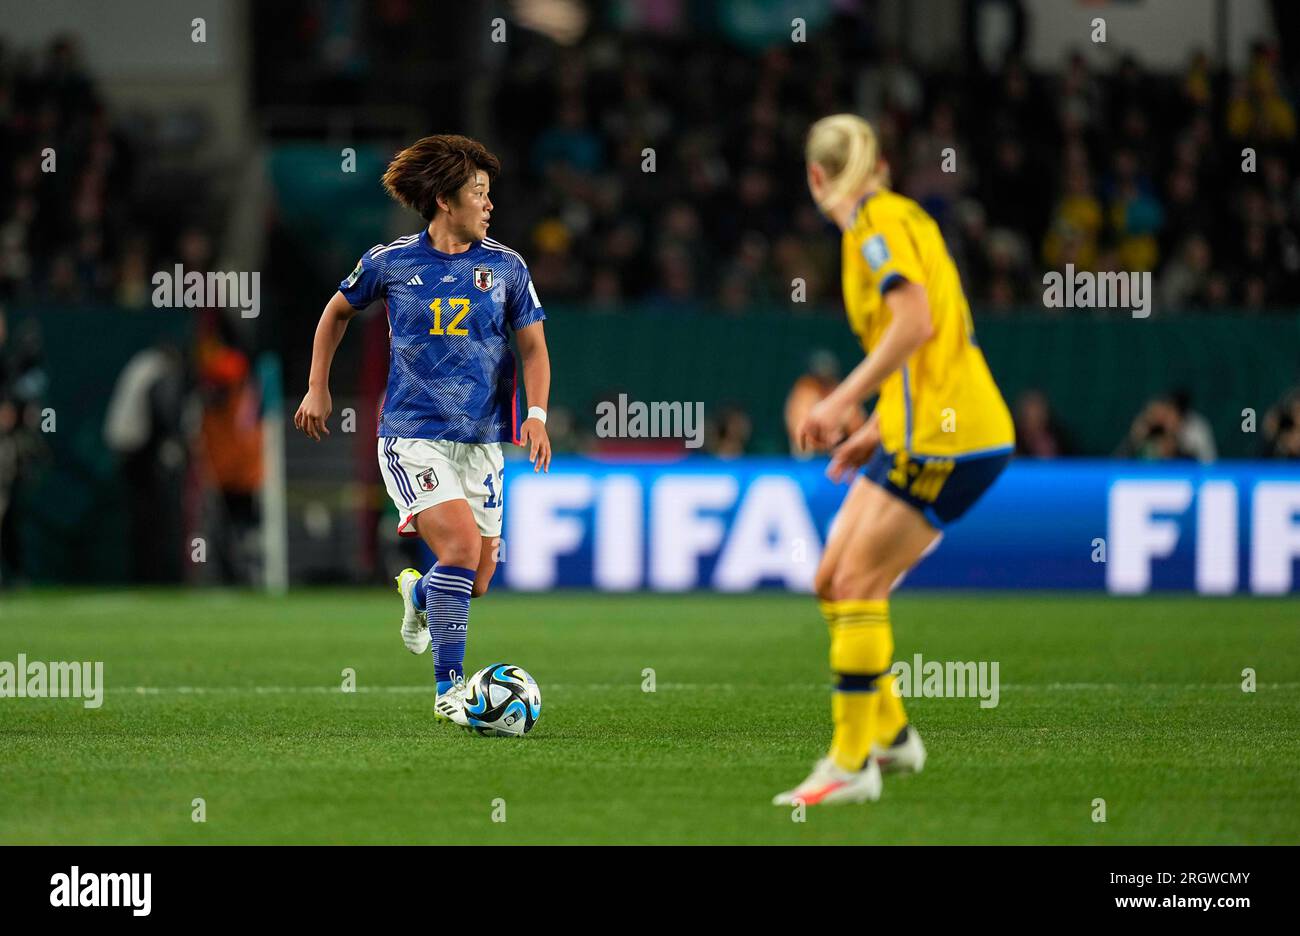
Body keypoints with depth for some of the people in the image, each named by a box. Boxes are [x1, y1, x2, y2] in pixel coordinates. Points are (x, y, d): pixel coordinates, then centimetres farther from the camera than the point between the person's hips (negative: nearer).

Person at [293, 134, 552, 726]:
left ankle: (418, 594, 45)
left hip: (481, 439, 4)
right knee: (462, 547, -22)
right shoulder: (391, 262, -1)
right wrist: (317, 388, 14)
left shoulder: (505, 266, 4)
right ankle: (448, 688, -12)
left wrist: (537, 414, -10)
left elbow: (532, 345, 7)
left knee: (476, 581, 8)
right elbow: (338, 310, 17)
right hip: (413, 434, -4)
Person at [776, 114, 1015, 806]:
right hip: (919, 433, 9)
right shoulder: (897, 218, 19)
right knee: (834, 580, 10)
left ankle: (852, 765, -11)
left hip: (945, 438, -9)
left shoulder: (880, 221, -9)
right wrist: (876, 430, 25)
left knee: (857, 582, -11)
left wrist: (842, 401, -24)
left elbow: (916, 321, -23)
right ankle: (890, 735, 19)